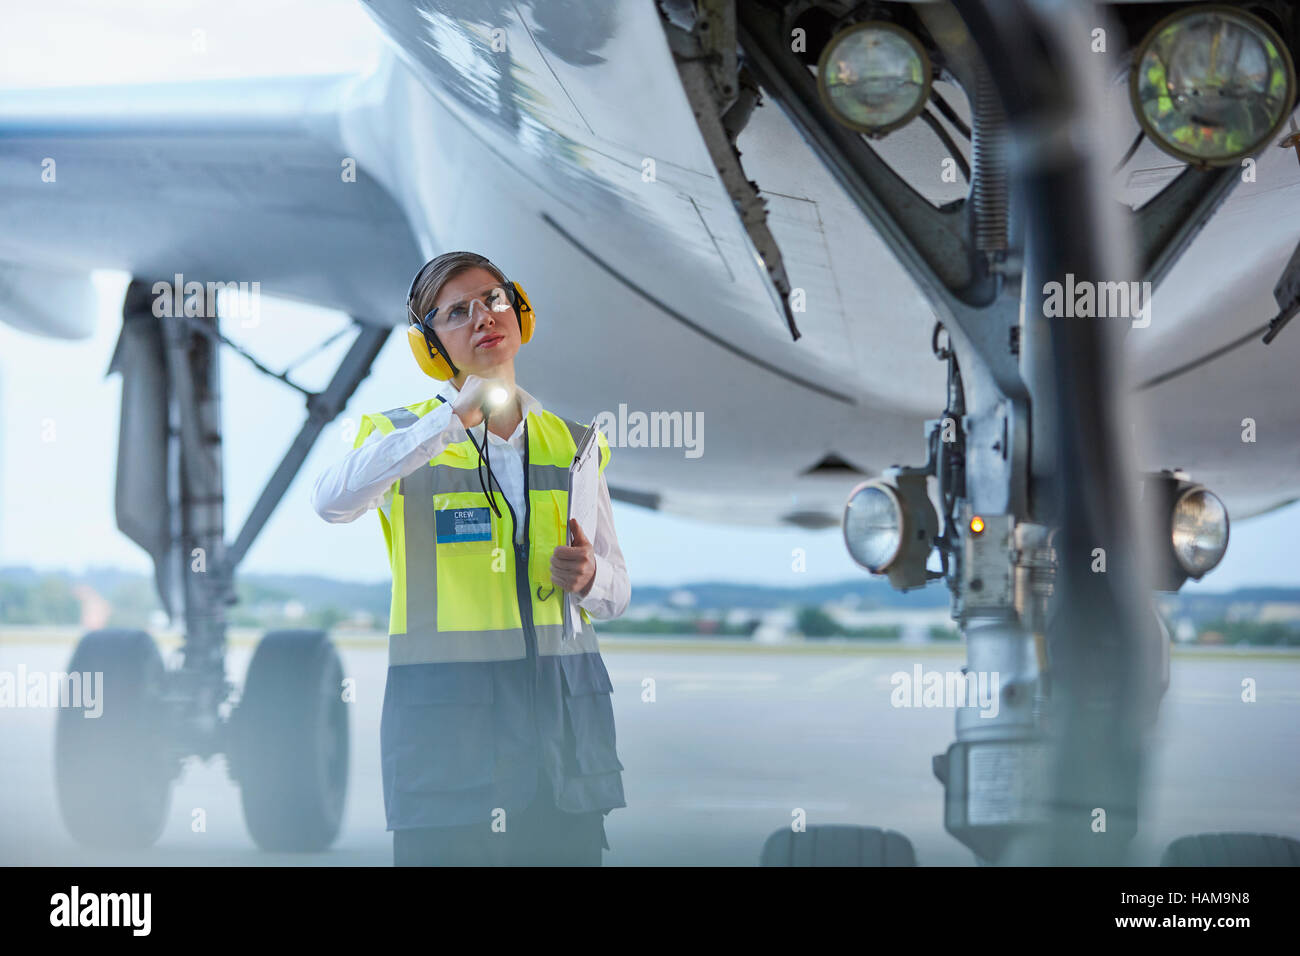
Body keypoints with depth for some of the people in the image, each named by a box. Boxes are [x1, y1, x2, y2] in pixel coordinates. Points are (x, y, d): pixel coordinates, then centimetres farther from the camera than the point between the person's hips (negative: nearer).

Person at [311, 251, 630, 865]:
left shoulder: (571, 444, 13)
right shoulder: (405, 437, 3)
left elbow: (616, 592, 16)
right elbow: (333, 501, -20)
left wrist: (587, 579, -8)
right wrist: (456, 415, -25)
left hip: (562, 708, 3)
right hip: (445, 711, -3)